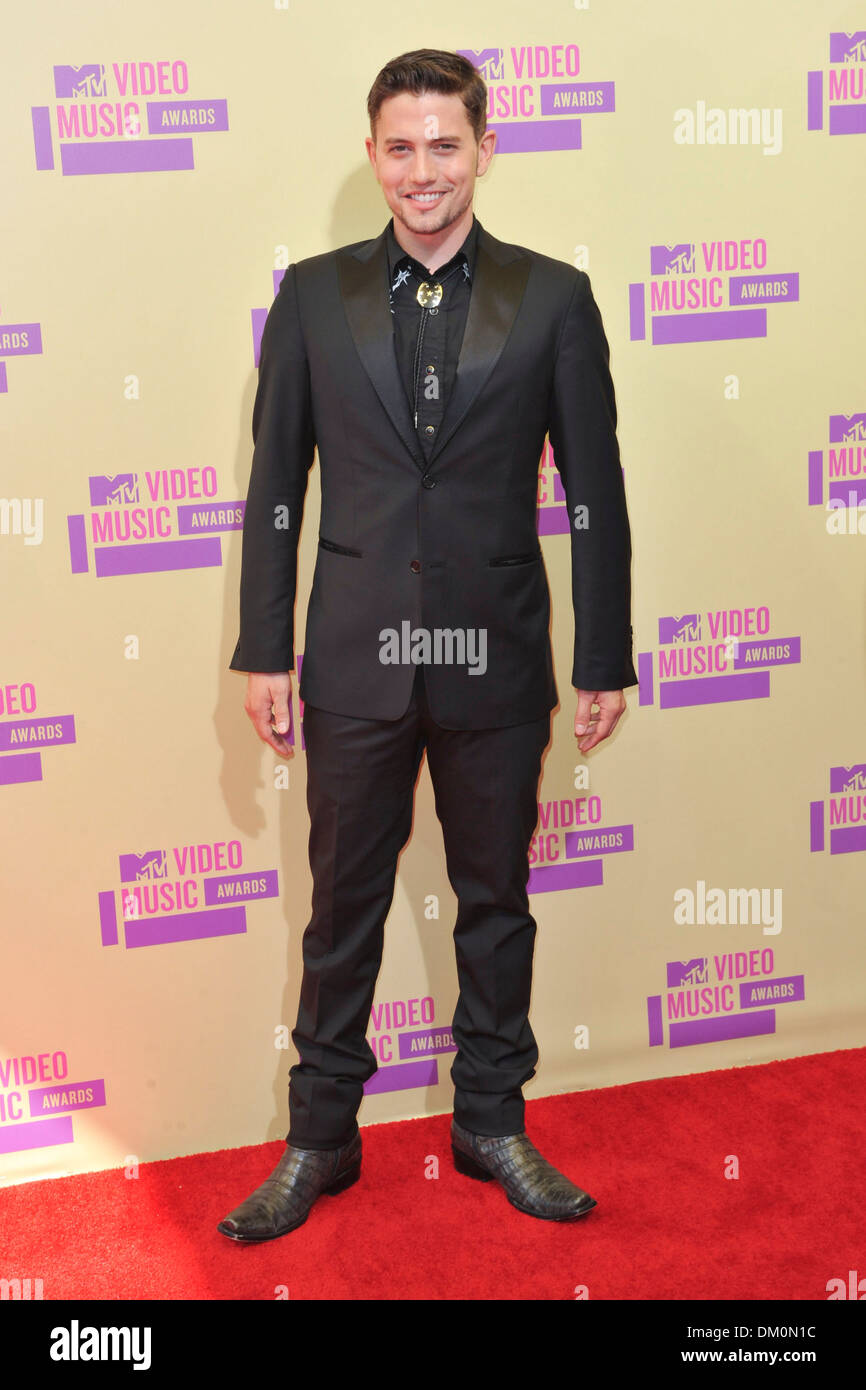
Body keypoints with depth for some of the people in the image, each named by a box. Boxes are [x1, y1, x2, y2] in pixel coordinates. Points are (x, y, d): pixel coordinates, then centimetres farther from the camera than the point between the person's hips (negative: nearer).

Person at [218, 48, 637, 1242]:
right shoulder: (314, 296, 2)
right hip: (356, 655, 0)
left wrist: (605, 661, -1)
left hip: (496, 658, 0)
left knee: (496, 898, 13)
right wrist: (263, 652, 0)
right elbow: (275, 485, 4)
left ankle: (494, 1122, 31)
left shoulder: (552, 299, 0)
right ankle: (320, 1139, 25)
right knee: (343, 905, 10)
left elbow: (595, 492, 1)